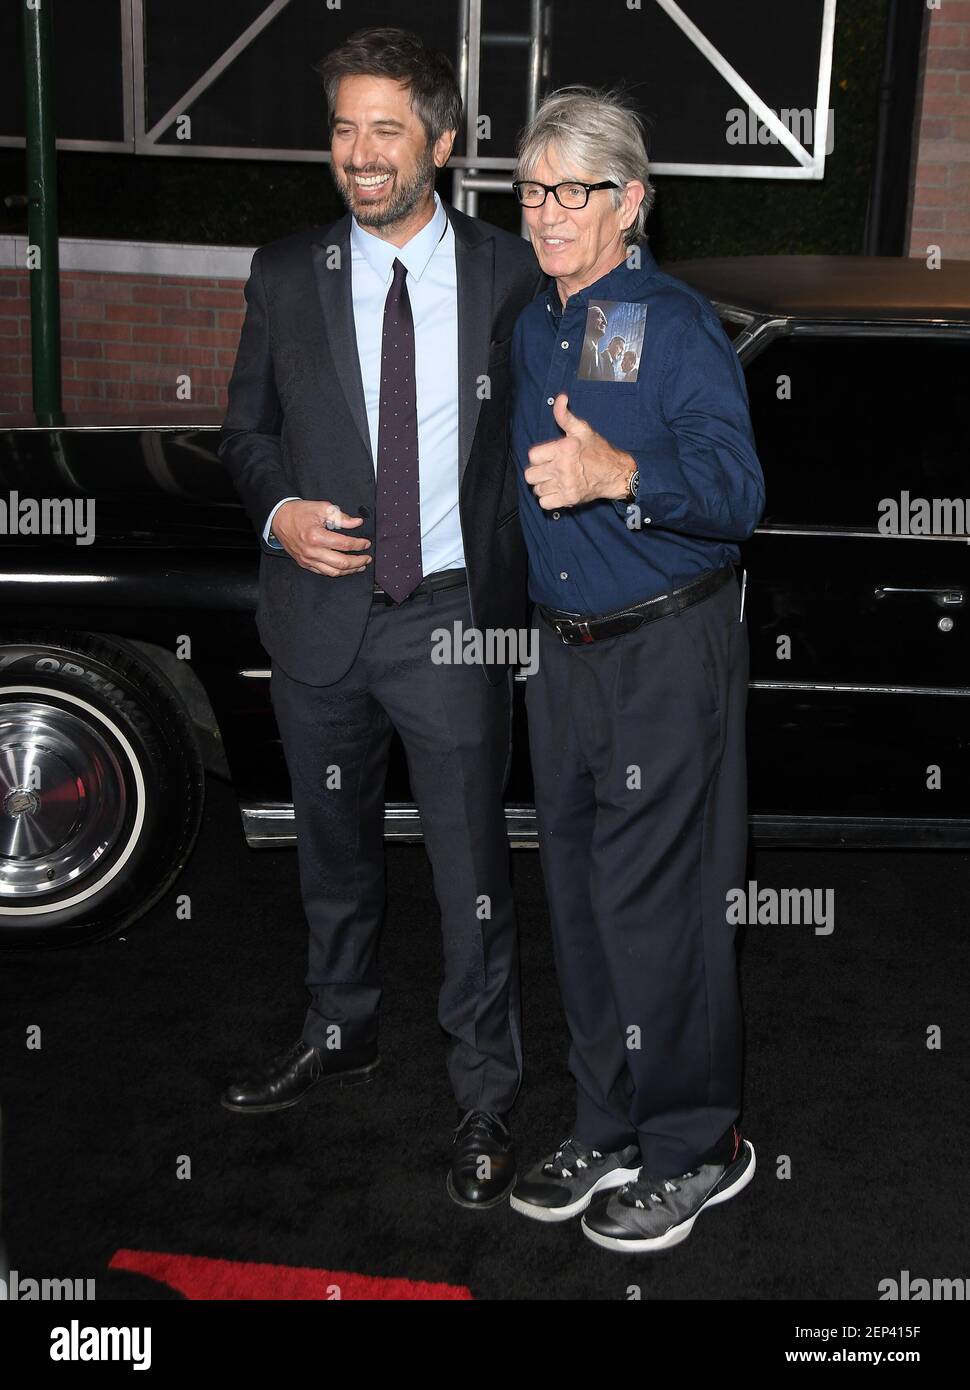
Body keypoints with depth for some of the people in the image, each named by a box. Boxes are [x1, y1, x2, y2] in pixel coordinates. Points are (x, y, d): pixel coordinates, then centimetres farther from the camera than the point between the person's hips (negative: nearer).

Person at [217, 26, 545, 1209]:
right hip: (321, 612, 3)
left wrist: (525, 581, -6)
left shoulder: (510, 276, -2)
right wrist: (280, 511, -9)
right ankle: (340, 1033, 43)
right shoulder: (285, 276, 3)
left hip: (454, 619, -2)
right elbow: (246, 428, 11)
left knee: (471, 864, 4)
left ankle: (484, 1096, 23)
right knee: (333, 846, 19)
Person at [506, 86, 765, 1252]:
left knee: (655, 905, -3)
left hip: (668, 652, -7)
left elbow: (738, 491, -22)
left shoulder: (678, 325, -10)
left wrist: (620, 477, -35)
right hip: (565, 650, 8)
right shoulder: (531, 331, 13)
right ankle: (610, 1129, 28)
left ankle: (696, 1147, 16)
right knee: (578, 894, 13)